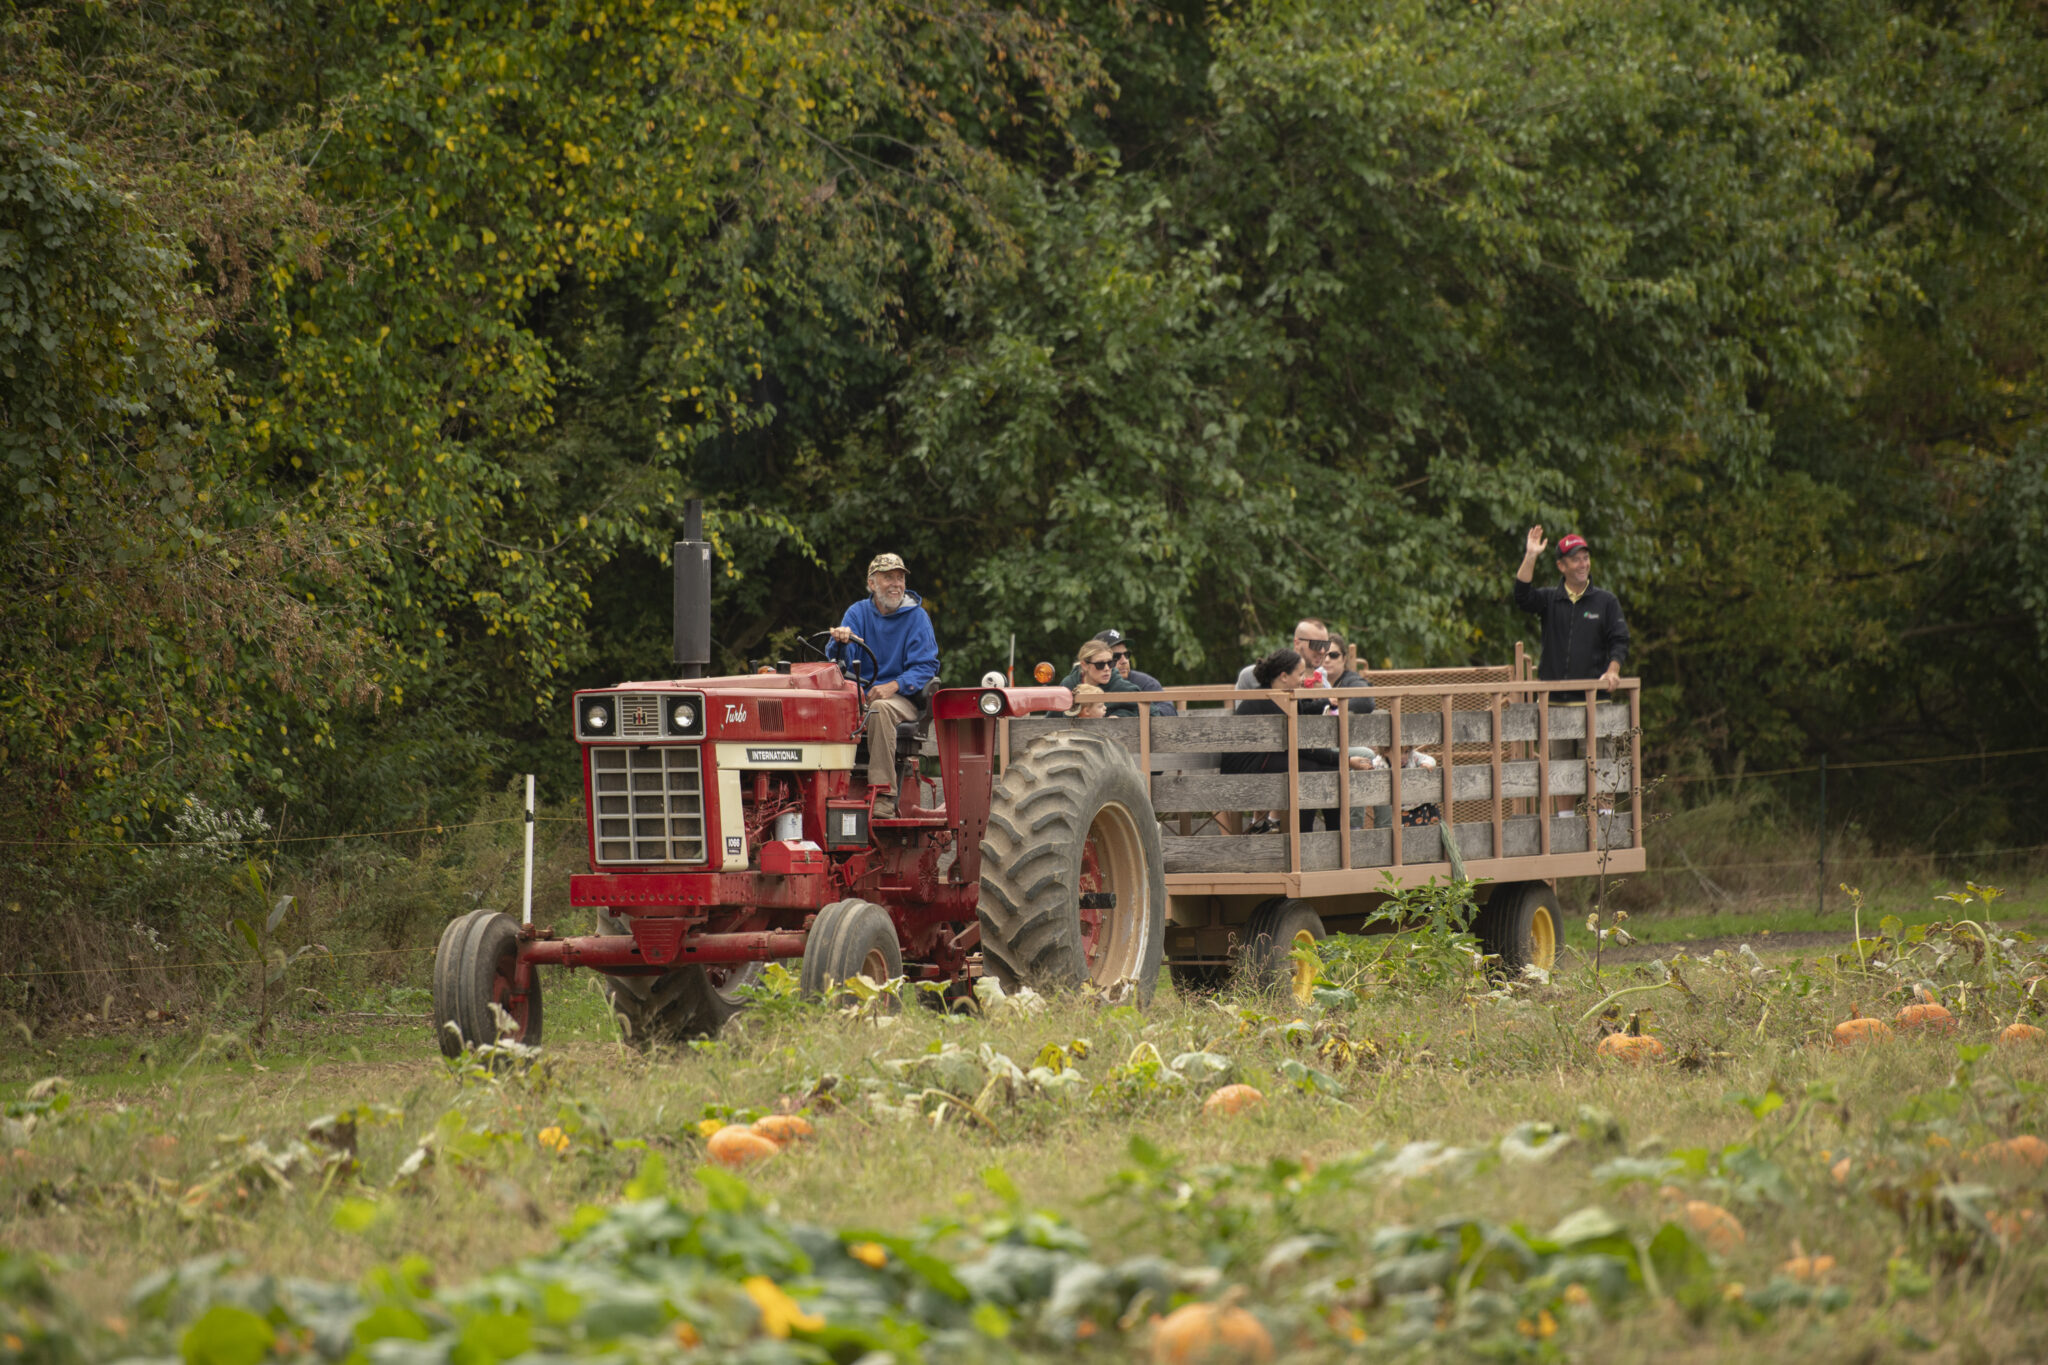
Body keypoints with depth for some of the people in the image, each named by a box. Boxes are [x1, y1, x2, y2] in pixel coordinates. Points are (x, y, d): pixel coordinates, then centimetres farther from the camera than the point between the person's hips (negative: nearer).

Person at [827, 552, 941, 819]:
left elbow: (925, 667, -4)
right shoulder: (858, 613, 10)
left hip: (903, 697, -2)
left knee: (880, 709, -38)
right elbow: (839, 661, 0)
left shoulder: (916, 617, 3)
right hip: (860, 693, 2)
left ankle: (883, 796, -41)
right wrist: (841, 642, -24)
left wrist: (894, 686, -21)